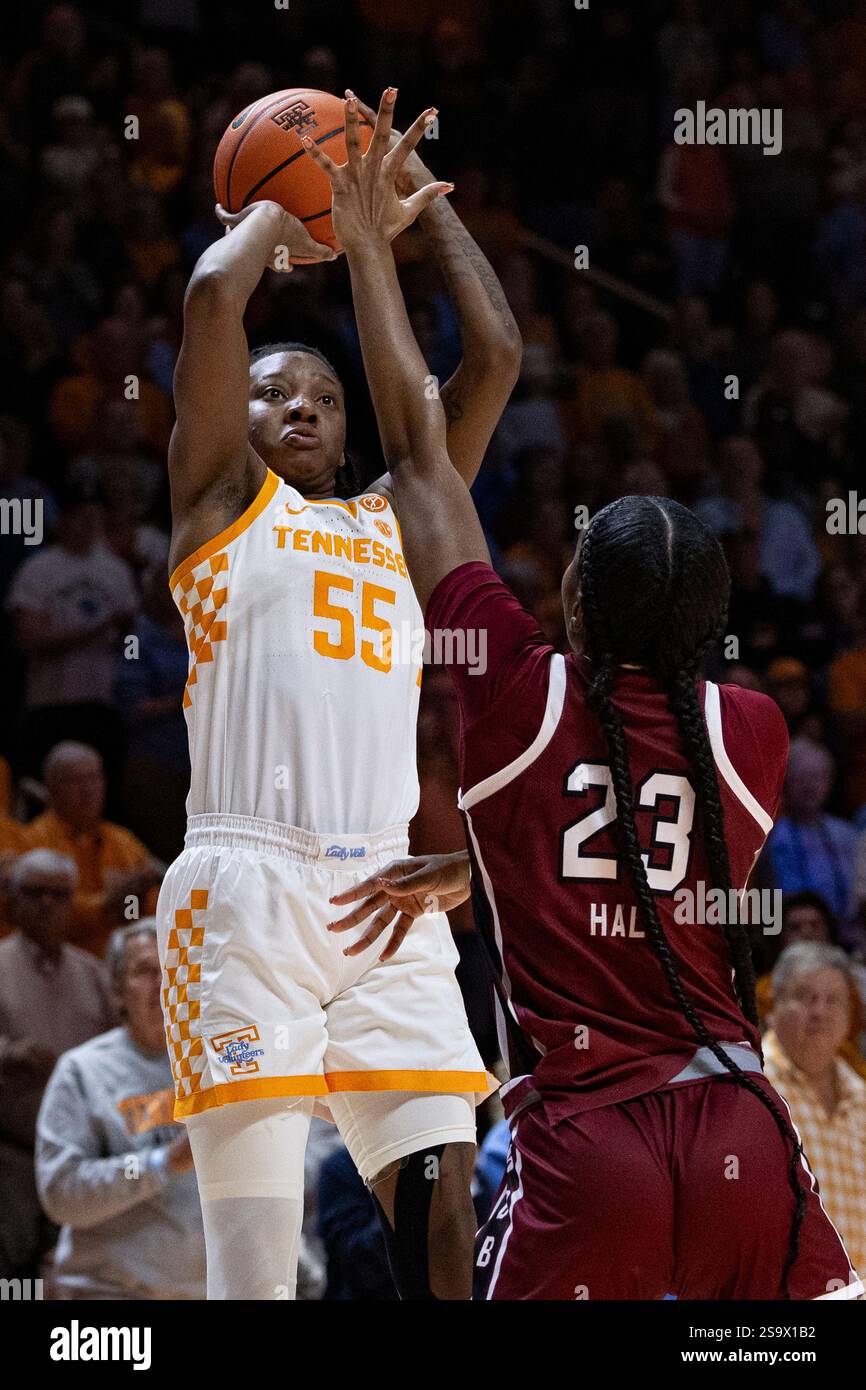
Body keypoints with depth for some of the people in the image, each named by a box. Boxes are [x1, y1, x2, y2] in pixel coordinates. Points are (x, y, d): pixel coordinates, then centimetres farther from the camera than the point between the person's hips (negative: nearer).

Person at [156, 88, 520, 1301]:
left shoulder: (392, 521, 26)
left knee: (445, 1227, -5)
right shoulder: (220, 498, 13)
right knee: (253, 1260, -11)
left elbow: (496, 354, 23)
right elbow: (213, 298, 0)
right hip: (247, 890, -5)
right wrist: (292, 207, 17)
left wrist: (412, 201, 25)